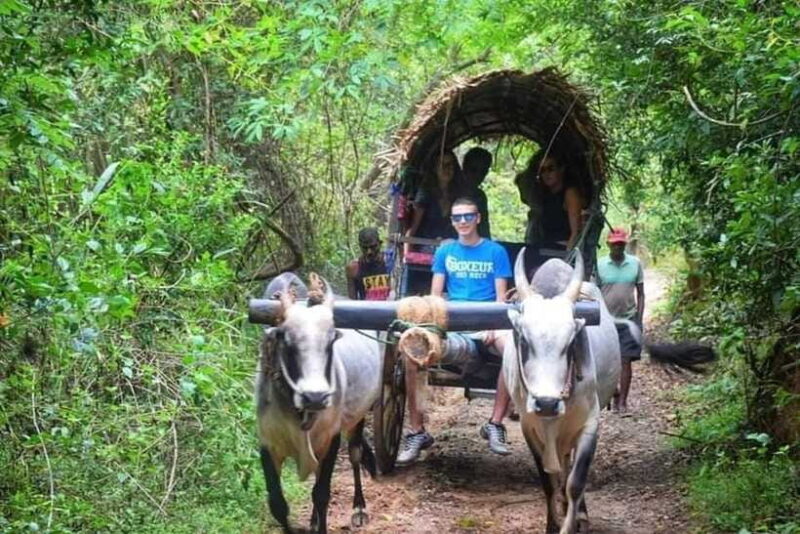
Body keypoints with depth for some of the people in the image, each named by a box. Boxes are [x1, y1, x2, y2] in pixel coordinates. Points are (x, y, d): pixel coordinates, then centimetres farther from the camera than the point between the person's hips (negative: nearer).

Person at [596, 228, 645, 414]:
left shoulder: (635, 264, 1)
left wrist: (639, 320, 0)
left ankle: (623, 401, 2)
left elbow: (640, 294, 6)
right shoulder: (600, 265, -1)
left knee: (625, 361, -3)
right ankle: (614, 393, 27)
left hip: (628, 319, 0)